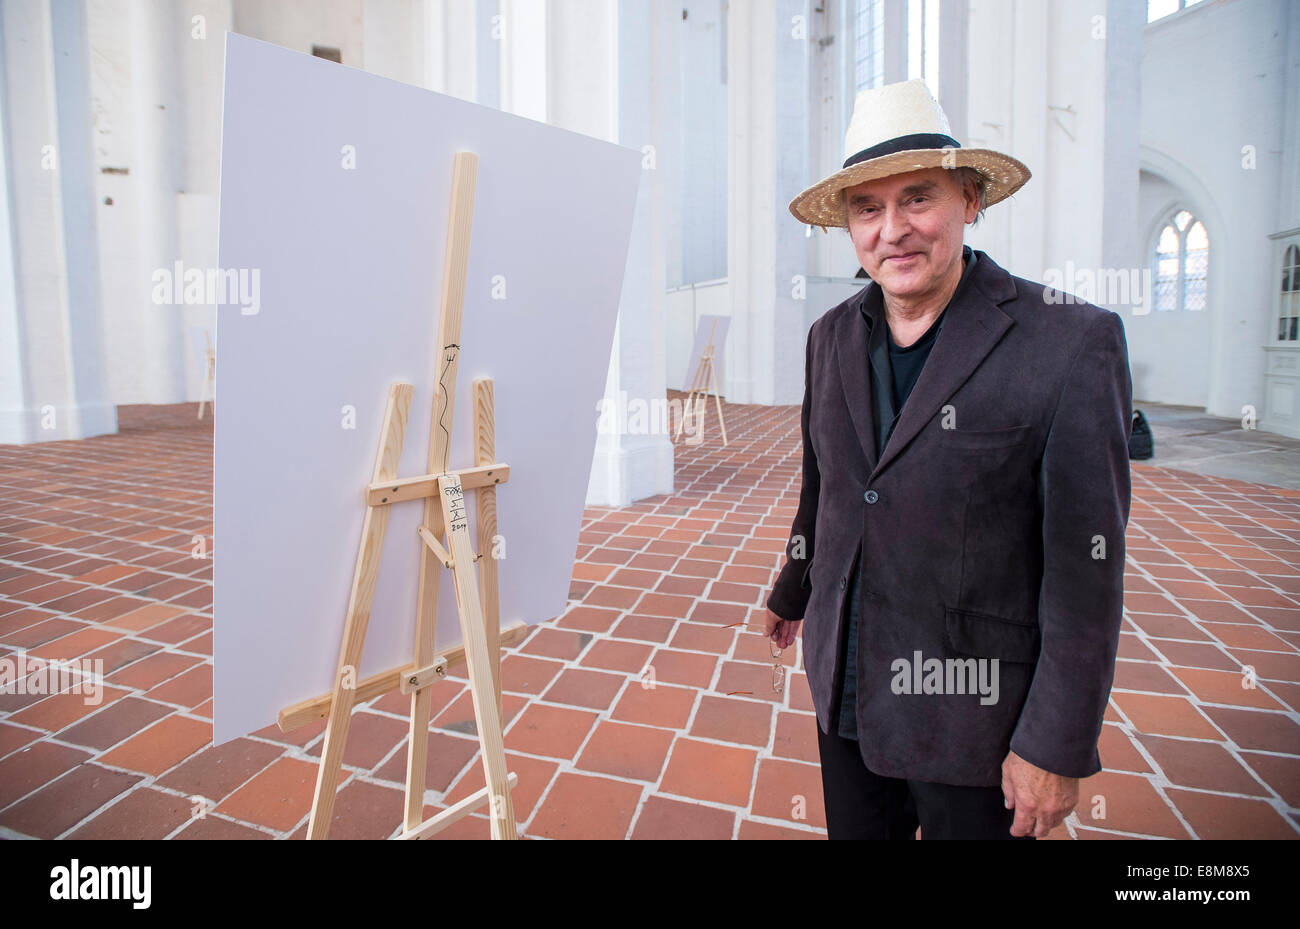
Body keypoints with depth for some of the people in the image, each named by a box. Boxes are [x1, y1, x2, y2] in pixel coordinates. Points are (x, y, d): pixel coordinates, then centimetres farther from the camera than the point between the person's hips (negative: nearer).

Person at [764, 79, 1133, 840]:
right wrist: (793, 592, 23)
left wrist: (1057, 748, -12)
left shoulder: (1071, 342, -16)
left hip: (975, 716, -4)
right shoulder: (833, 338, 1)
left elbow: (1086, 564, -15)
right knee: (854, 831, 21)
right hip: (845, 689, 5)